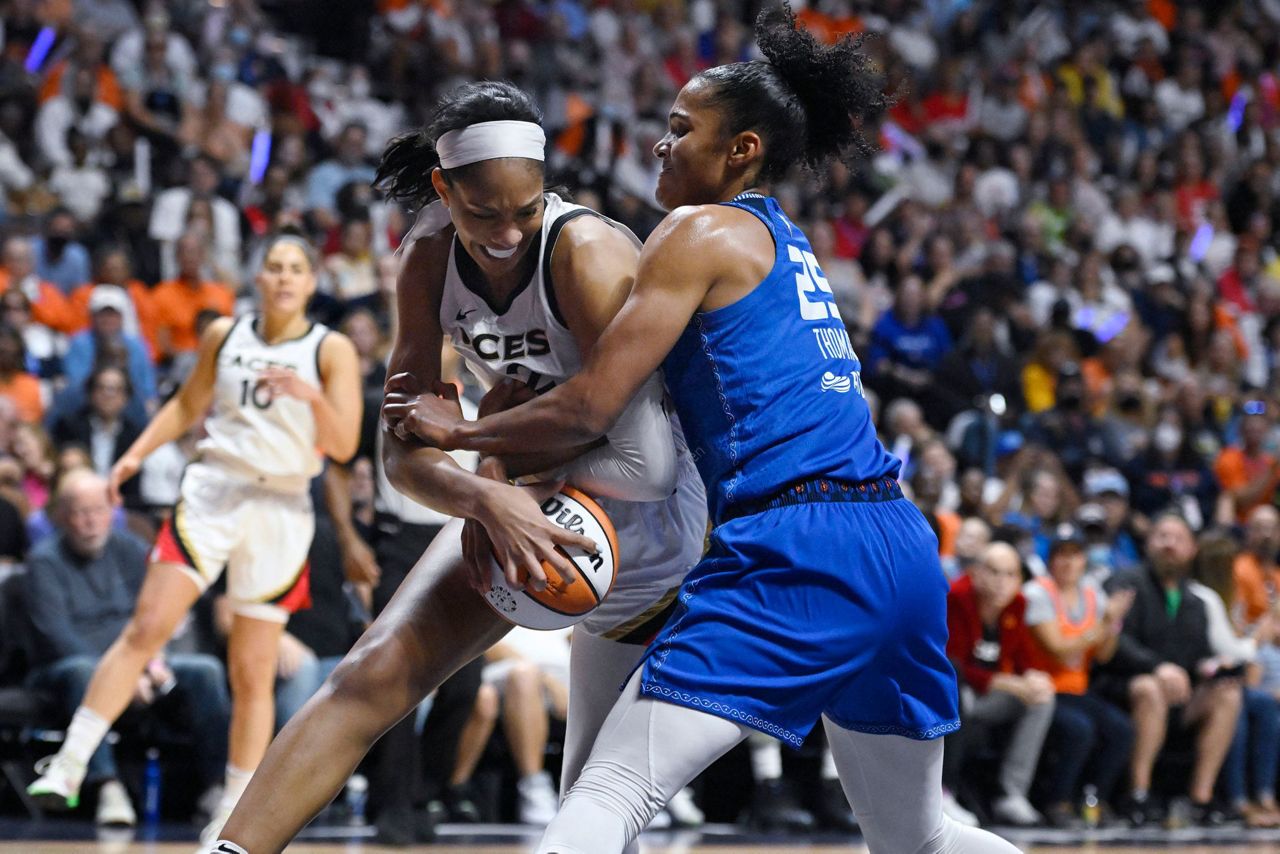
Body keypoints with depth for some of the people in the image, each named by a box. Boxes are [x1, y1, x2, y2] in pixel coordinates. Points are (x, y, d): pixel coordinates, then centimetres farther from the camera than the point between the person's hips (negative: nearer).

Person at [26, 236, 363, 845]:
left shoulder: (331, 351, -1)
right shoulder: (224, 335, 8)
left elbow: (343, 446, -7)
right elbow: (187, 405, 21)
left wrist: (314, 396, -24)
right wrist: (137, 454, 9)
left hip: (281, 509, -1)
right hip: (213, 491, 1)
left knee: (253, 672, 2)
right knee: (146, 628, -13)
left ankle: (233, 816, 11)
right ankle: (69, 768, -15)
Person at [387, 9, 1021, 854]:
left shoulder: (700, 231, 0)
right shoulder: (788, 243, 25)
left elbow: (591, 408, -6)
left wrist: (460, 431, 10)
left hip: (797, 556, -9)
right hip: (901, 543, 9)